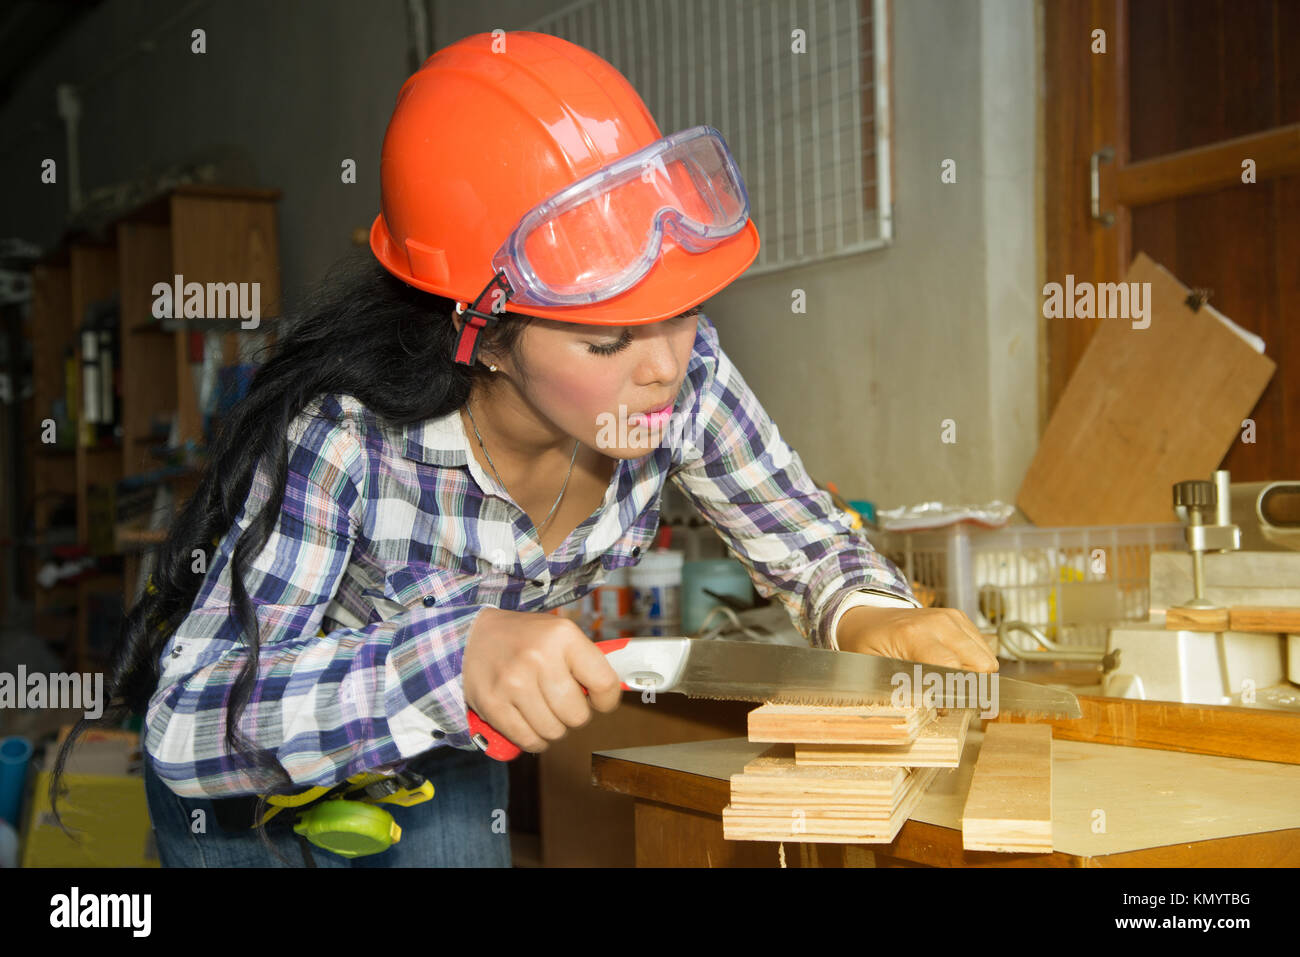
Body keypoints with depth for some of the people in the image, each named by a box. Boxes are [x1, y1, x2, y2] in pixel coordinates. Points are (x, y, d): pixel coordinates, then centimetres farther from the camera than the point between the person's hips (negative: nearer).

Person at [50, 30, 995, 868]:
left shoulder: (687, 375, -27)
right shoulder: (347, 438, -42)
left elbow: (807, 538, -10)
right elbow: (185, 726, -42)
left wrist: (866, 612, -35)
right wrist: (456, 655, -58)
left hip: (442, 754, 5)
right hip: (245, 768, -4)